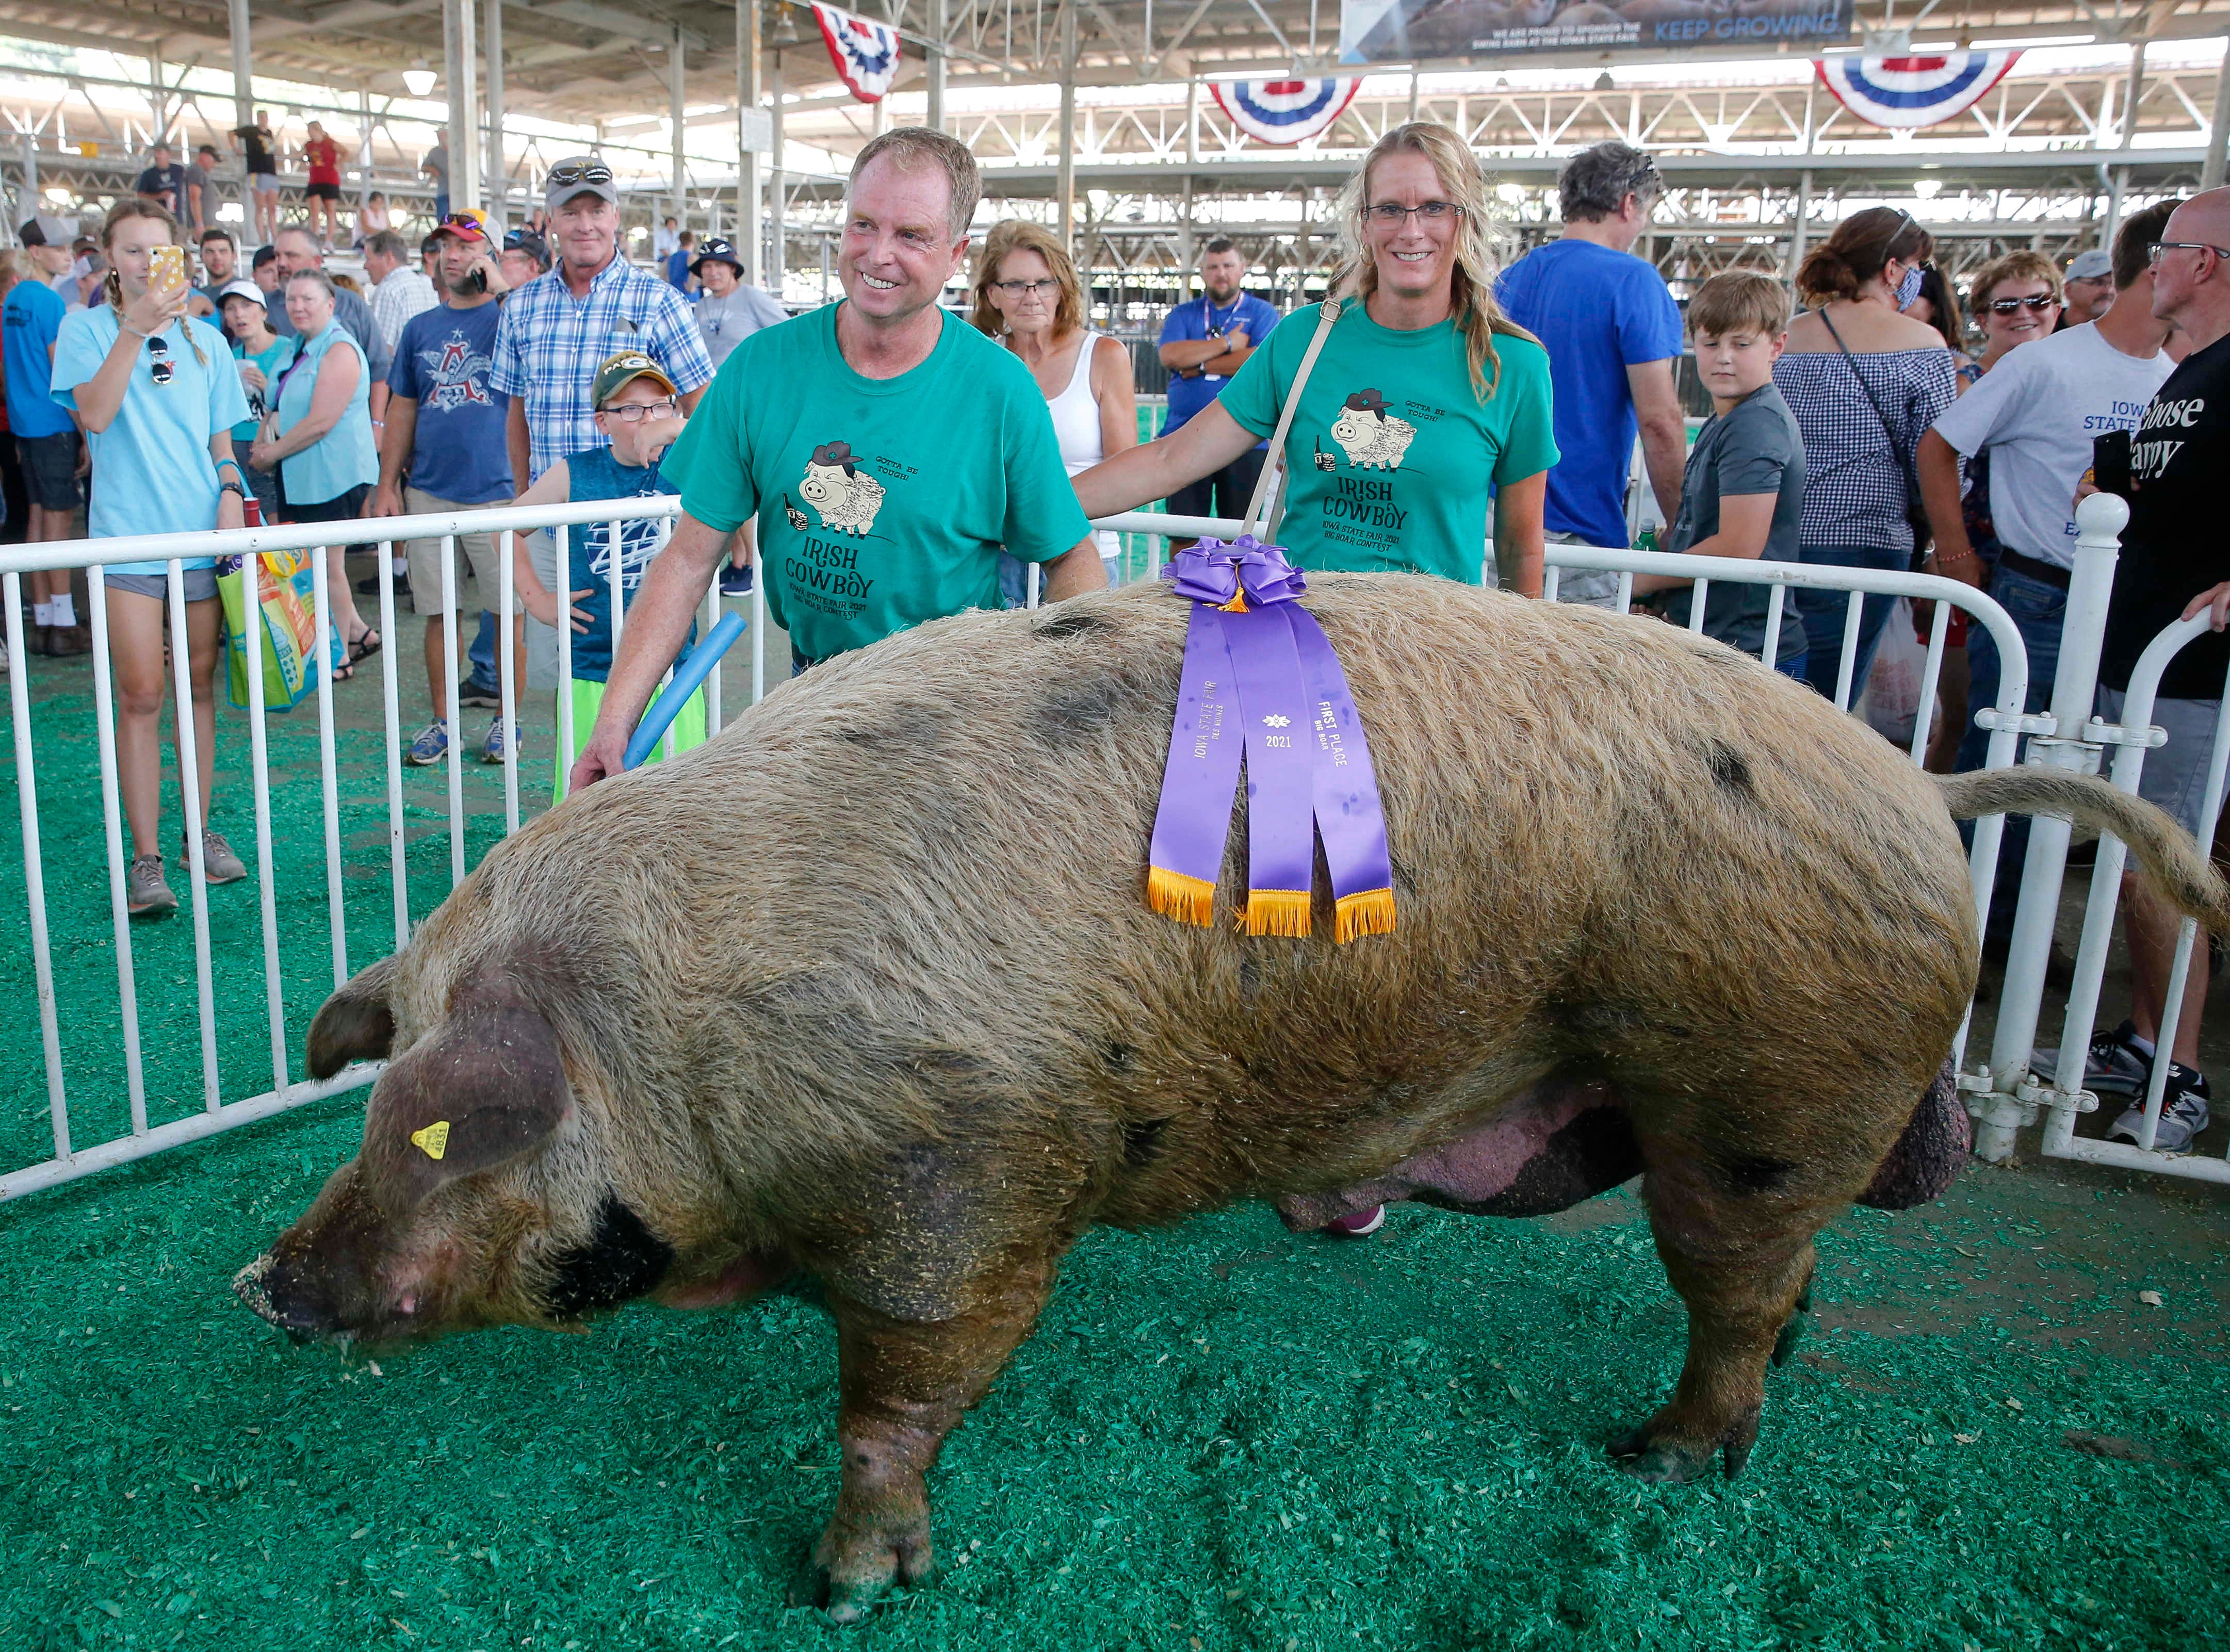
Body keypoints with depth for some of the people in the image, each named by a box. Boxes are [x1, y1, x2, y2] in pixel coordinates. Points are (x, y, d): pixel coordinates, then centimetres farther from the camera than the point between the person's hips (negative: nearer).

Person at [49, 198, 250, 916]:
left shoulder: (206, 339, 12)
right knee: (140, 695, -6)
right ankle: (146, 859, -2)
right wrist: (135, 329, -17)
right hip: (127, 530, -3)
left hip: (202, 530, 3)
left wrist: (231, 490, -1)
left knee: (199, 685, 9)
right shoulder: (87, 327, 3)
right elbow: (95, 414, -13)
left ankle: (201, 829, 21)